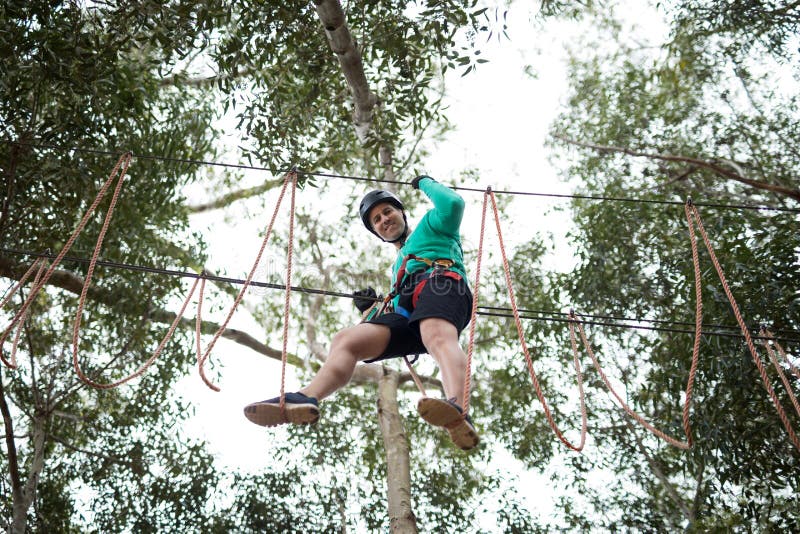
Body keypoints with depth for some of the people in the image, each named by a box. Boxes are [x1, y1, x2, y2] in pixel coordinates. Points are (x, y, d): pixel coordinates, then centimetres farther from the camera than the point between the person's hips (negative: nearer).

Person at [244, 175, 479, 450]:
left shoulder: (432, 225, 30)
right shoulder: (398, 265, 46)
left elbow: (453, 203, 7)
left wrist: (425, 183, 23)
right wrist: (372, 307, 22)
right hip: (406, 314, 7)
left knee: (437, 335, -40)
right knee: (345, 340, -12)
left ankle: (456, 410, -68)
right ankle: (306, 398, -36)